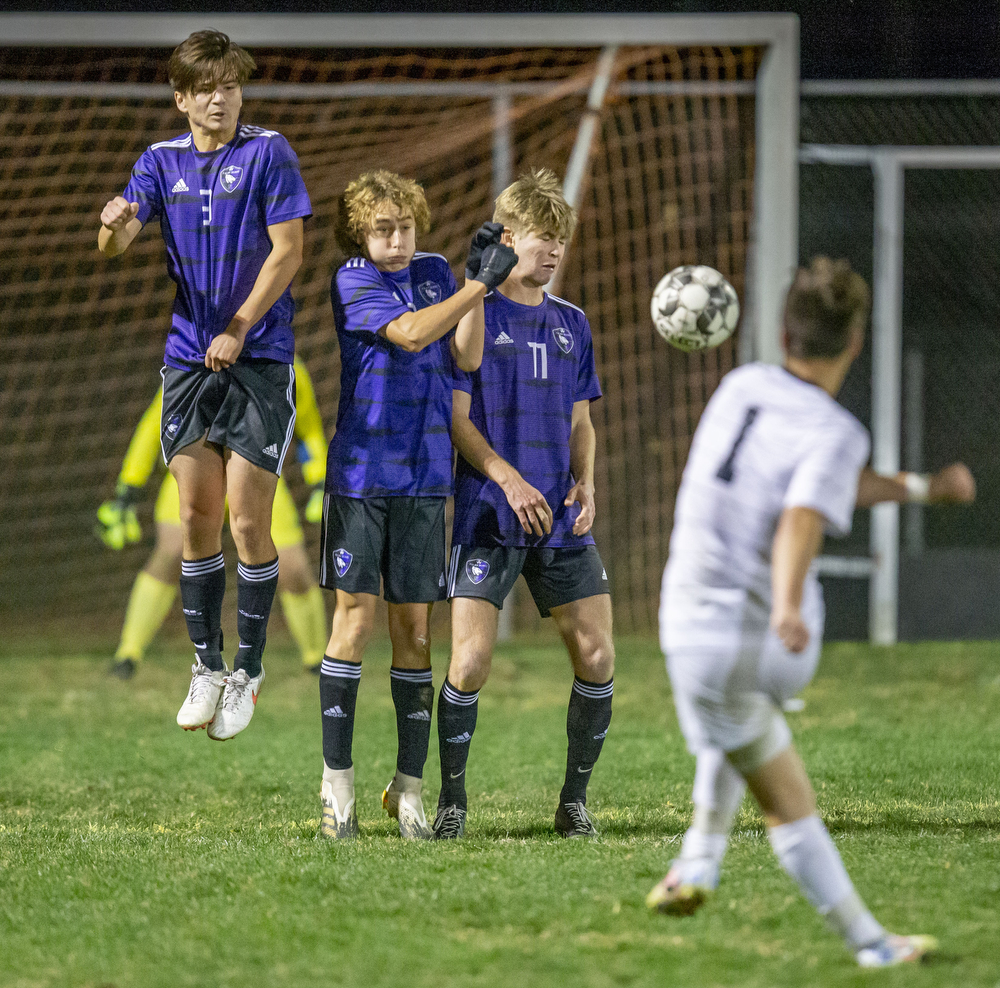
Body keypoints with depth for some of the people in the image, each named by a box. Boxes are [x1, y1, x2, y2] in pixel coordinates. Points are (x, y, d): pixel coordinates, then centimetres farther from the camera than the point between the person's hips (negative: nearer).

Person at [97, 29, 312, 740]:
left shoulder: (268, 153, -3)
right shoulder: (162, 162, 7)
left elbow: (288, 252, -7)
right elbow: (115, 245, -3)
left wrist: (237, 331, -12)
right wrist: (114, 223, -27)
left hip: (259, 360, -3)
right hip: (188, 359, 4)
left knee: (248, 523, -5)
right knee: (198, 520, 4)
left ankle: (249, 670, 8)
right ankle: (207, 667, 17)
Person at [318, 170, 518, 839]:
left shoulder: (435, 273, 11)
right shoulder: (353, 282, -3)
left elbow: (467, 357, 2)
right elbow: (410, 333, -18)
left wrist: (479, 283, -8)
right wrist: (480, 284, -20)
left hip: (423, 476, 4)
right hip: (361, 473, -3)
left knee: (415, 626, 3)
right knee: (356, 617, -5)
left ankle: (409, 786, 7)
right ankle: (338, 782, 2)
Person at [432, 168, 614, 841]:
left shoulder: (571, 324, 15)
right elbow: (456, 419, -6)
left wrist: (585, 483, 3)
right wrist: (509, 480, -17)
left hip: (561, 521, 5)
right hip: (488, 518, -5)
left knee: (597, 658, -2)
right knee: (470, 661, -12)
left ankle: (575, 800, 12)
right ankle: (452, 802, 4)